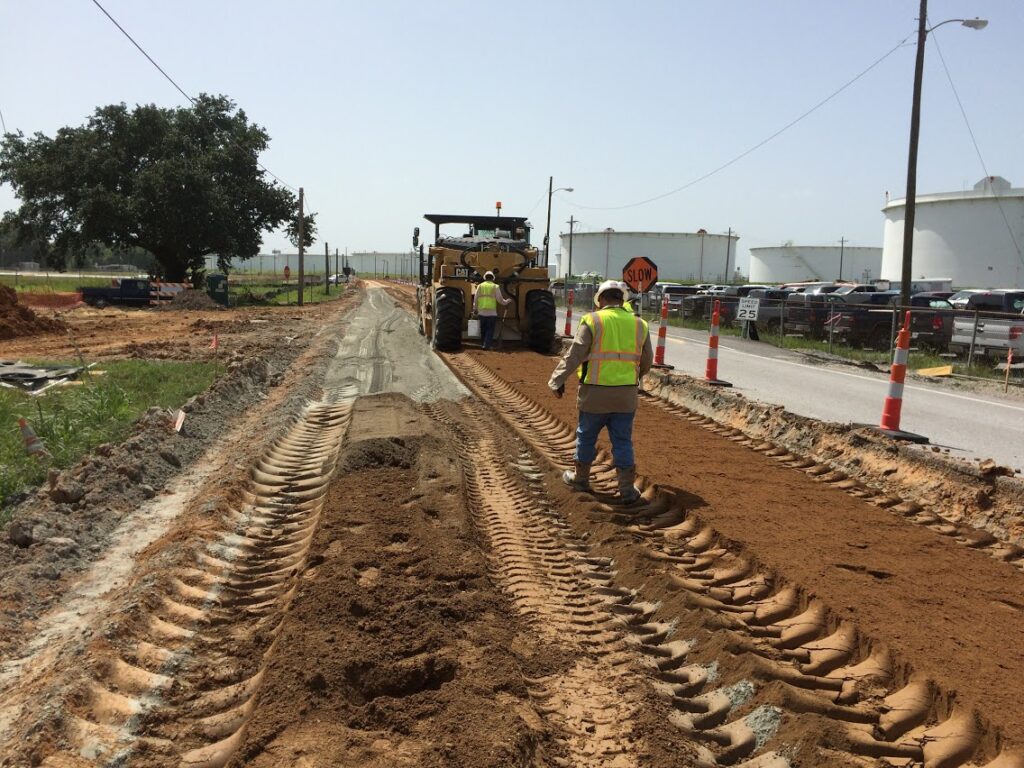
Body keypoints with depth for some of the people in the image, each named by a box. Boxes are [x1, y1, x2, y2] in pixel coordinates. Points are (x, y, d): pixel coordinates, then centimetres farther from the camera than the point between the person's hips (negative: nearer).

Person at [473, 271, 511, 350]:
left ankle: (483, 343, 21)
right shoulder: (495, 287, 0)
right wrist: (507, 301, 16)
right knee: (490, 330, 0)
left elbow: (475, 299, 6)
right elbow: (500, 299, -2)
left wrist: (475, 309, 16)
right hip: (492, 312, -3)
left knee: (483, 329, 15)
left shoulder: (480, 286, 7)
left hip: (481, 312, 3)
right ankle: (487, 344, -10)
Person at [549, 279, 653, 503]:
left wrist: (557, 380, -4)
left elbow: (574, 355, -11)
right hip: (626, 394, 3)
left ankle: (580, 477, 30)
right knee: (623, 441, 10)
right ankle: (627, 489, 10)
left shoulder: (592, 321, -8)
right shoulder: (639, 324, 5)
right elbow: (647, 361, 13)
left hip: (595, 392, -3)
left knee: (586, 436, 15)